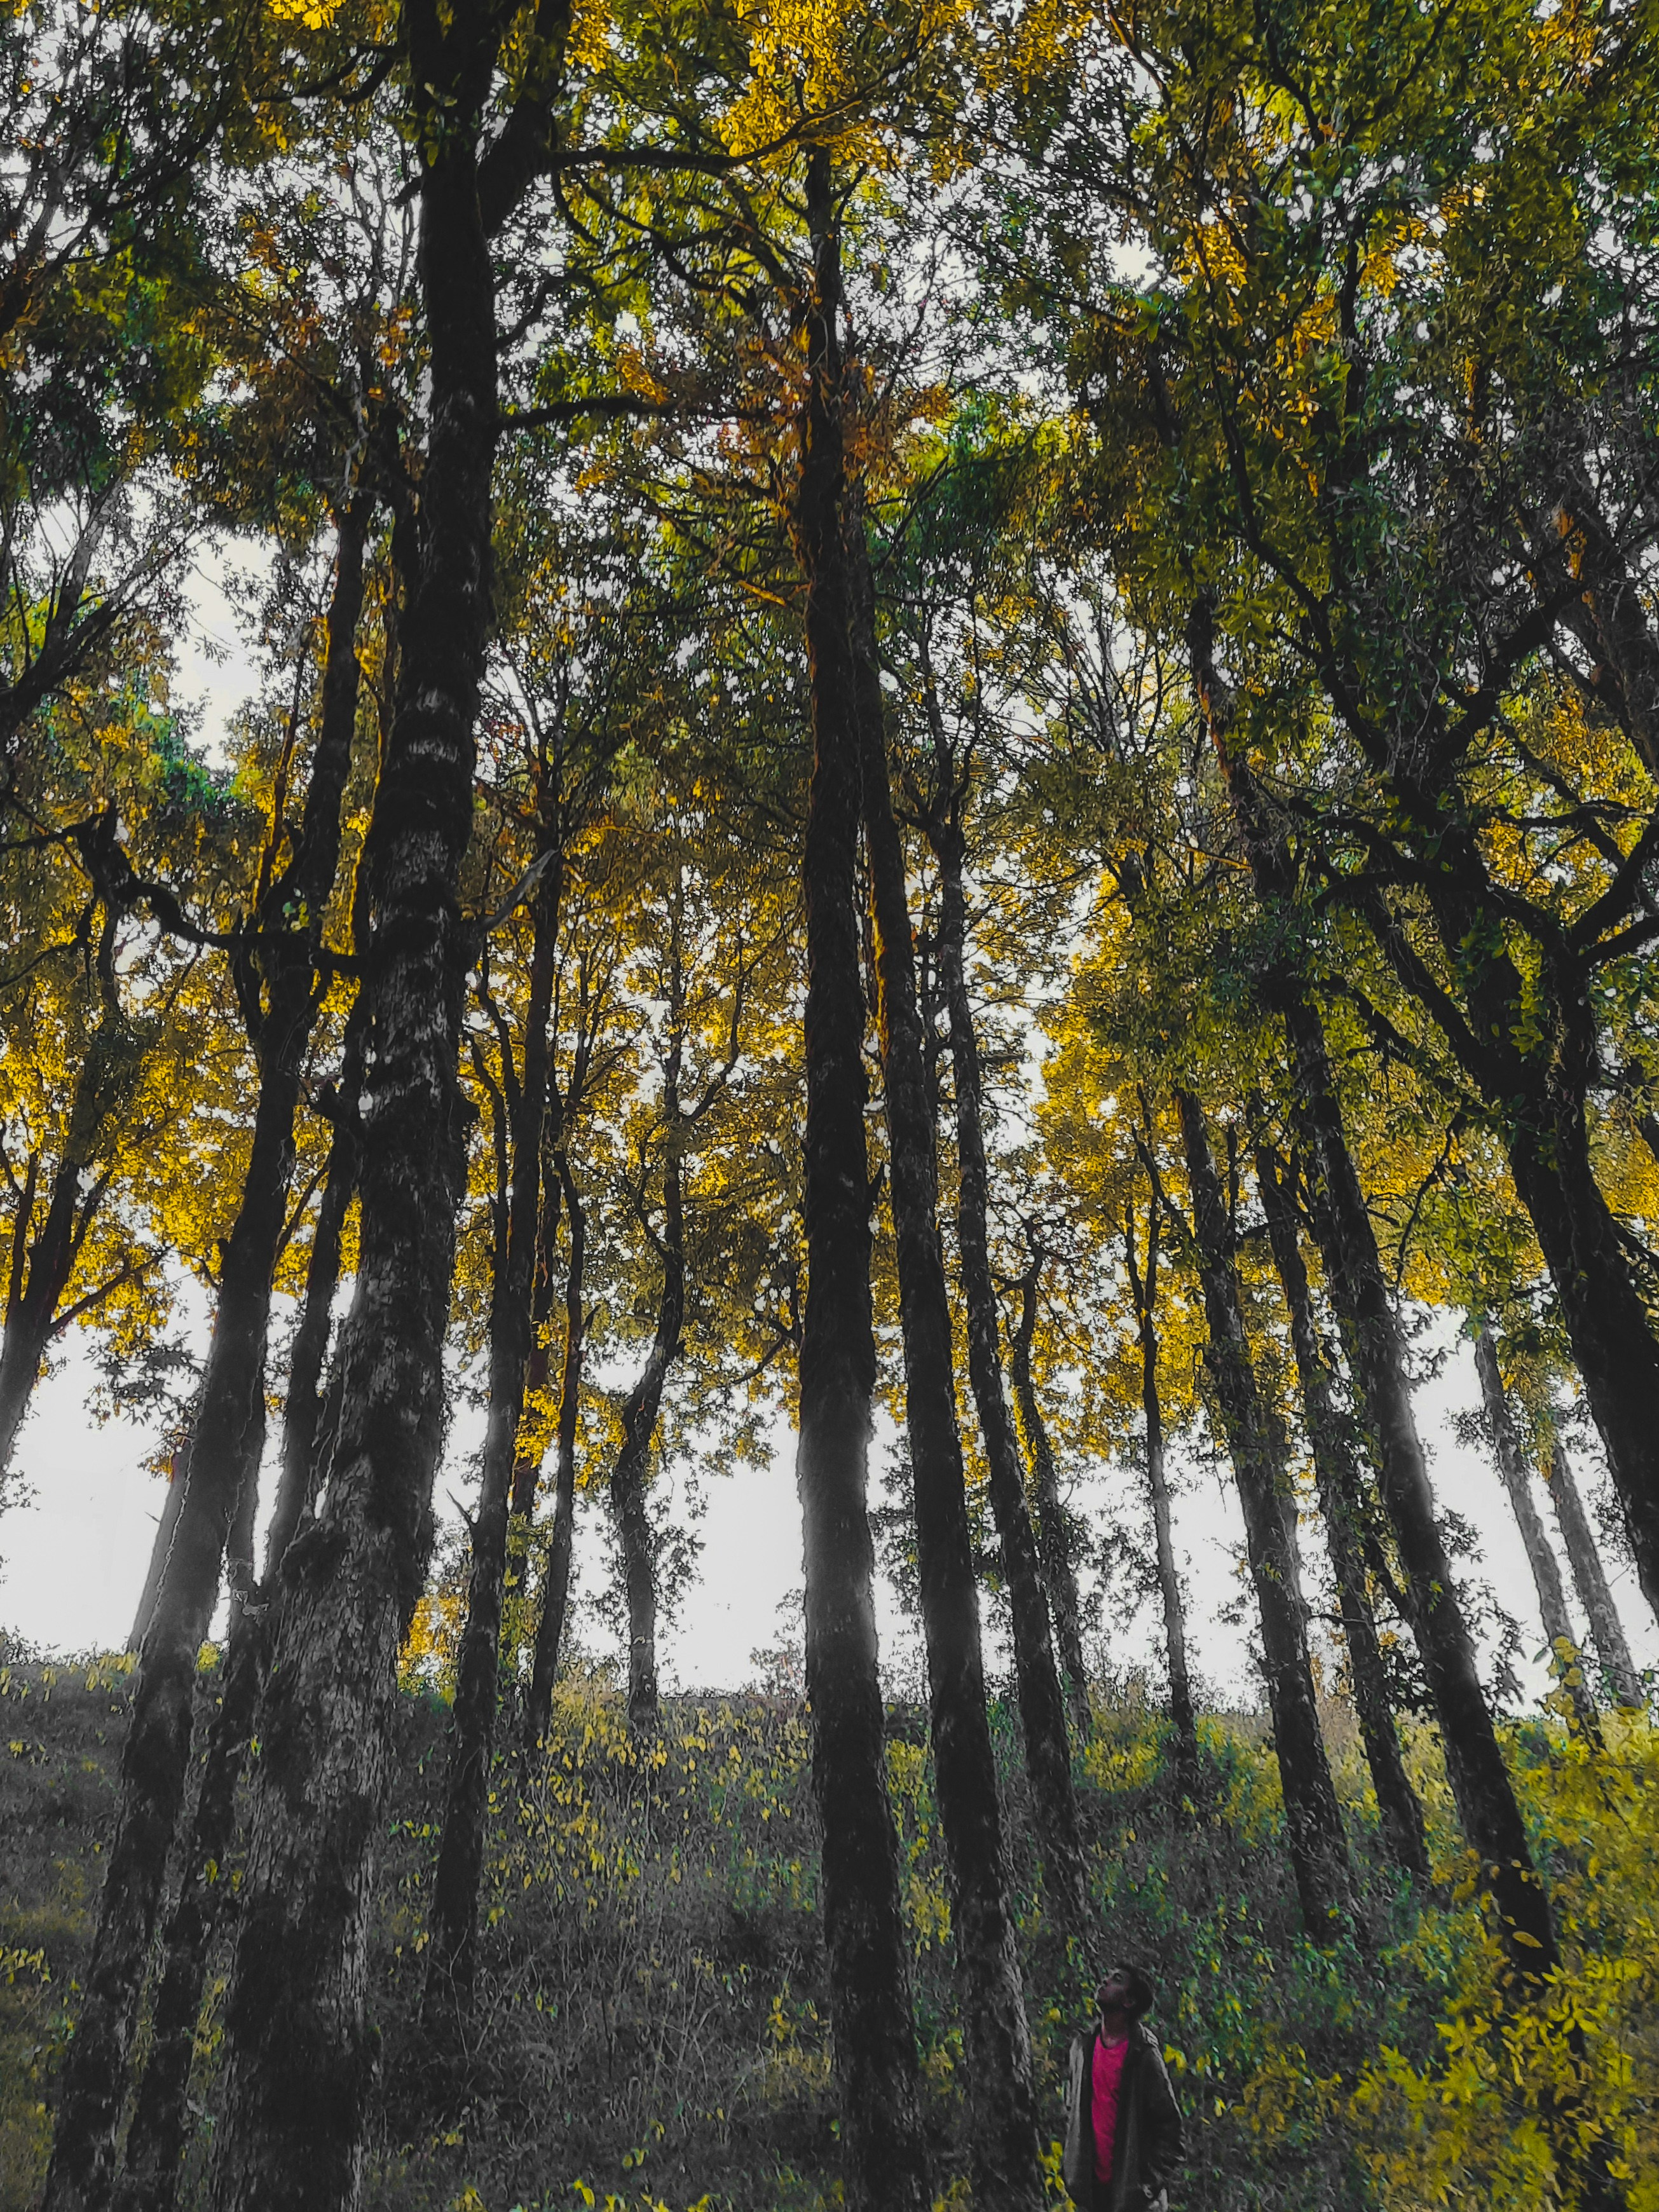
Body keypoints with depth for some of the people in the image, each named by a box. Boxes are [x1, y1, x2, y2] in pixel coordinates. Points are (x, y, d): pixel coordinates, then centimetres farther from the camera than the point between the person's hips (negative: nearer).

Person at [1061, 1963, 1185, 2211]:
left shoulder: (1144, 2054, -9)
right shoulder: (1082, 2046, 6)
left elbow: (1169, 2127, -7)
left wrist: (1148, 2183, -11)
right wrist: (1070, 2168, 9)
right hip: (1091, 2188, 5)